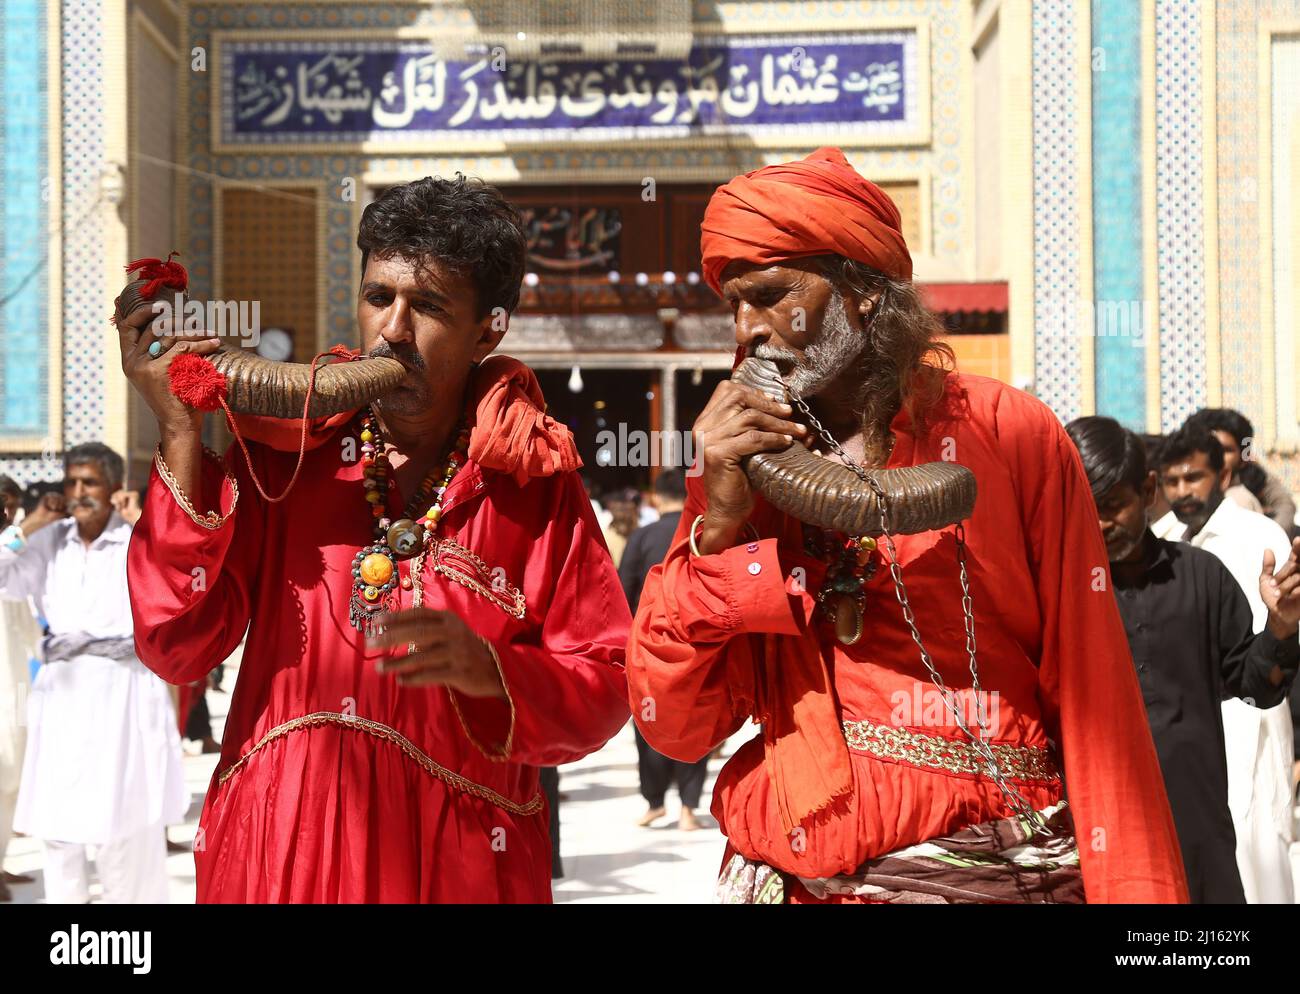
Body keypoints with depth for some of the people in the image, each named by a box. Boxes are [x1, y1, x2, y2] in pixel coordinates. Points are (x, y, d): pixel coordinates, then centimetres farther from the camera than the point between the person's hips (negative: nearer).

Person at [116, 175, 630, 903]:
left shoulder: (533, 482, -1)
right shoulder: (279, 449, 0)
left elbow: (606, 691, -1)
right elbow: (178, 646, -7)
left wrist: (491, 672, -20)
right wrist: (182, 435, -11)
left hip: (458, 868, 0)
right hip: (275, 859, 1)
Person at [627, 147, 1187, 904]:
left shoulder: (1009, 435, -4)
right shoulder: (741, 460, 3)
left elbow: (1097, 708, -6)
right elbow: (672, 727, -3)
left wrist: (1136, 890, -13)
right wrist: (715, 529, -12)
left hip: (986, 874, -2)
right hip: (788, 873, 2)